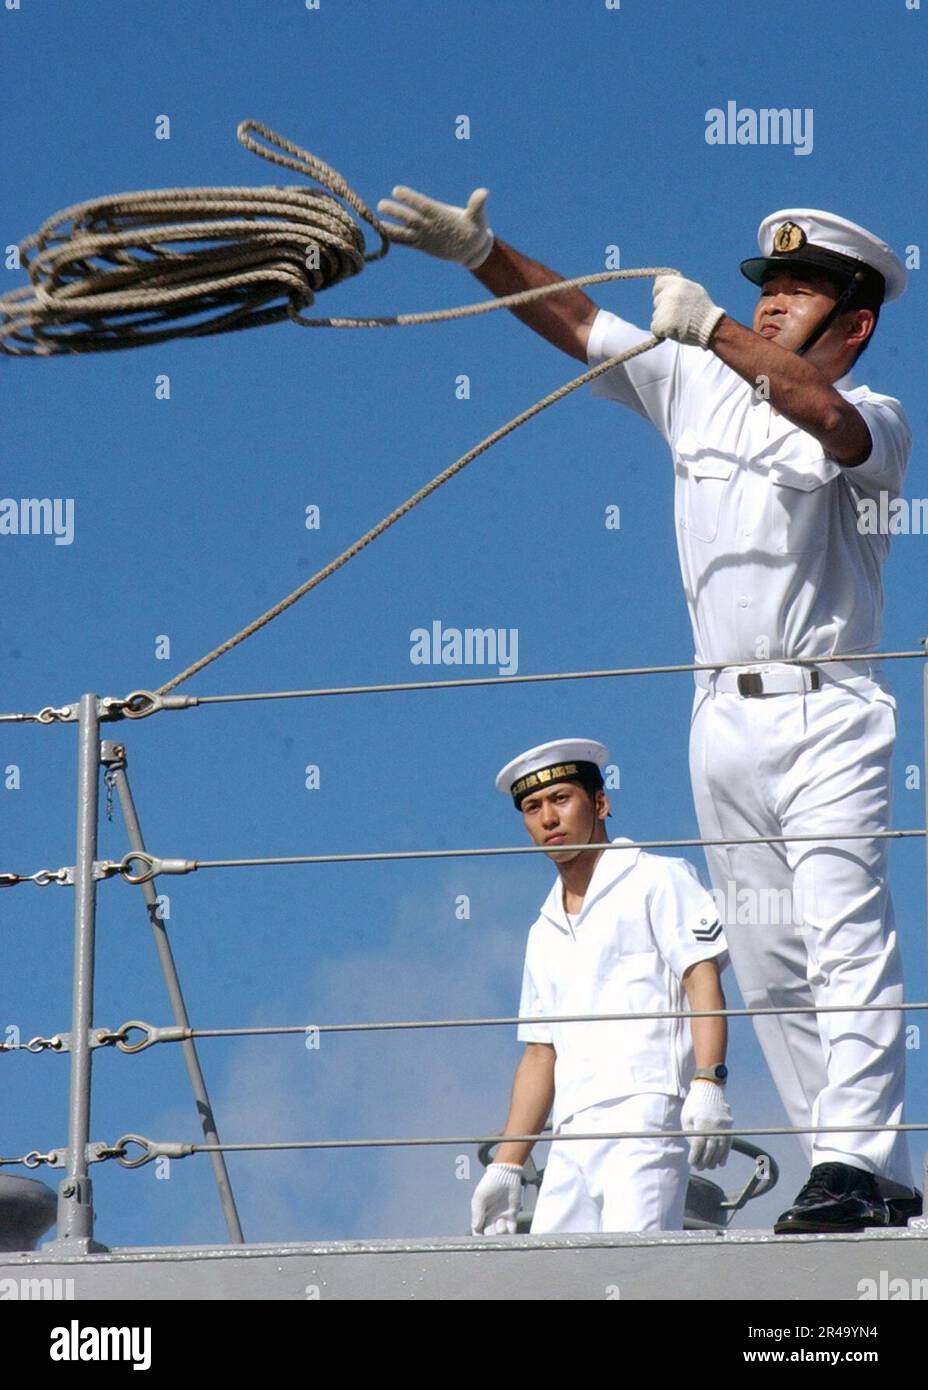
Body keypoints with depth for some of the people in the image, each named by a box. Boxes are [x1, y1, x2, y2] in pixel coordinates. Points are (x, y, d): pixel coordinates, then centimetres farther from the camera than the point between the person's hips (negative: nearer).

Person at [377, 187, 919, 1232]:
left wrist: (712, 328, -32)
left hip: (828, 712, -6)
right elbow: (579, 324, 12)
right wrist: (481, 252, 0)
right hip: (724, 715, 6)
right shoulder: (700, 385, 13)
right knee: (766, 960, 6)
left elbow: (832, 423, -27)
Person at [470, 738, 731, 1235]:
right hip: (571, 1137, 7)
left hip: (644, 1109, -7)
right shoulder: (545, 933, 26)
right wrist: (506, 1166, 19)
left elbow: (703, 980, -5)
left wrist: (707, 1084, -20)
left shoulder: (657, 880, 7)